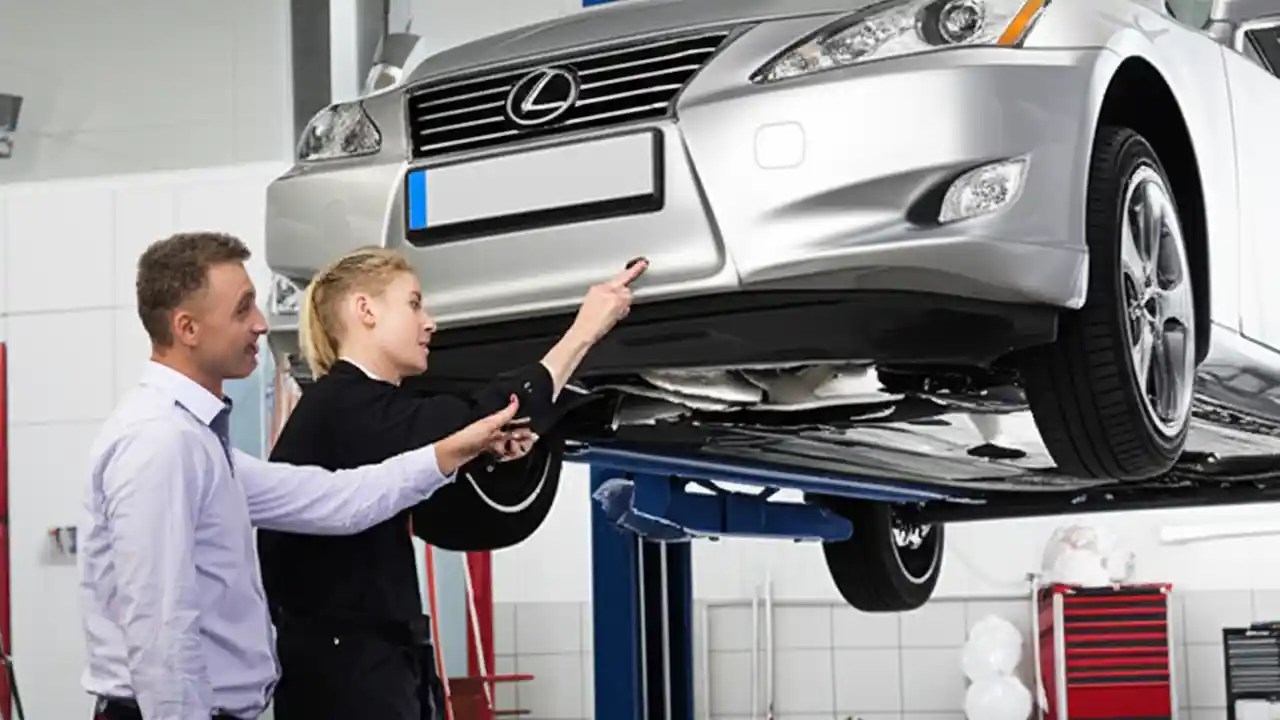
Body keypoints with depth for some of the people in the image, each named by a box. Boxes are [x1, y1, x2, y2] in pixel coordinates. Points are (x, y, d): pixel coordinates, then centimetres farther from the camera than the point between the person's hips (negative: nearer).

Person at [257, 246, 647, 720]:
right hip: (343, 671, -10)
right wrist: (584, 330, -23)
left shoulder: (359, 409, 16)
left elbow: (438, 513, 22)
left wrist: (492, 457, 2)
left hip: (374, 662, 10)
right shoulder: (344, 406, -16)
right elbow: (471, 423, -27)